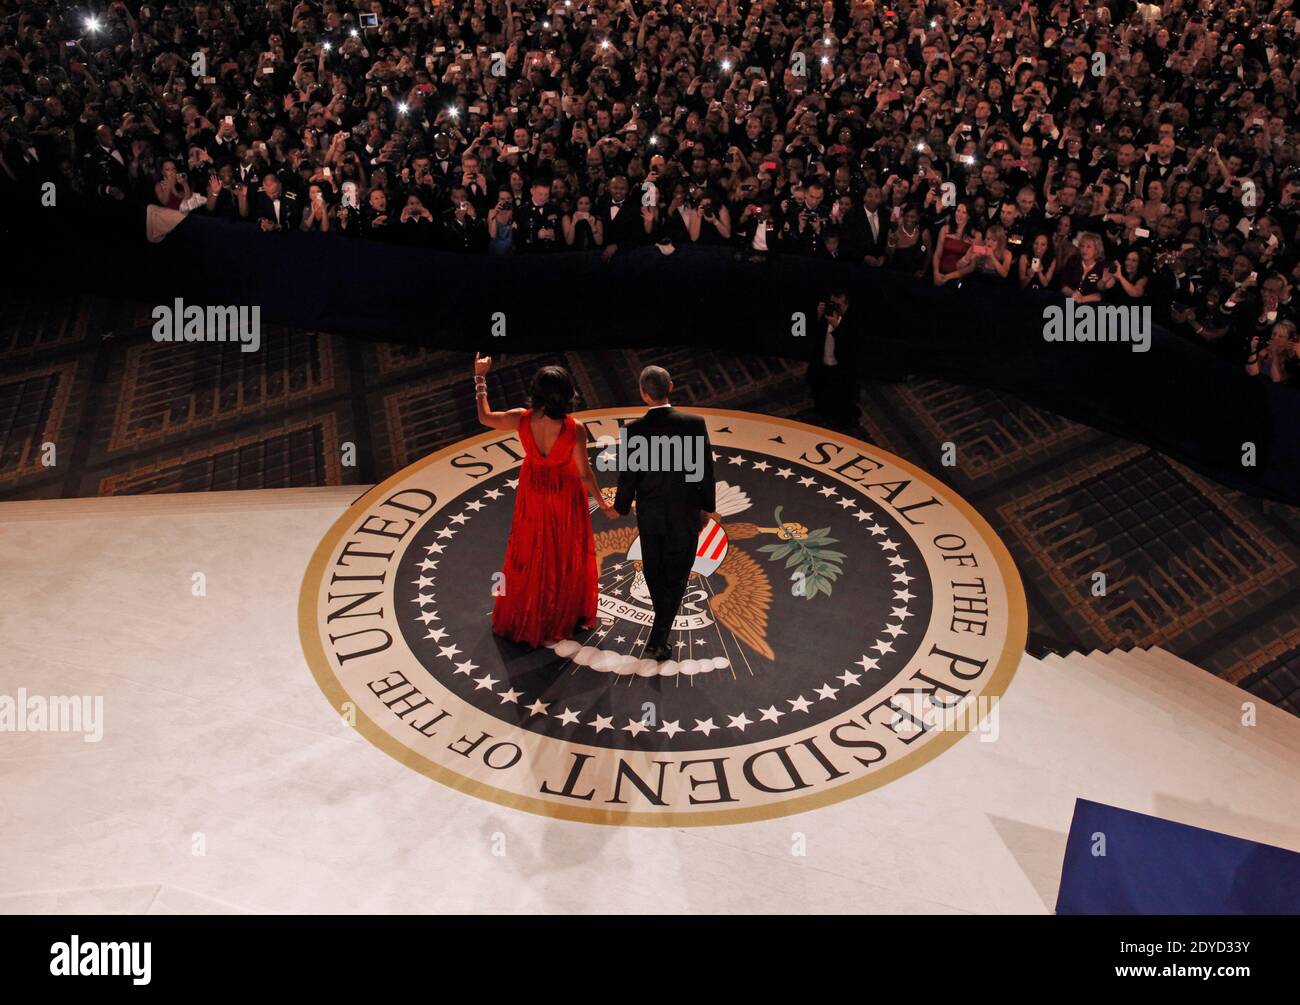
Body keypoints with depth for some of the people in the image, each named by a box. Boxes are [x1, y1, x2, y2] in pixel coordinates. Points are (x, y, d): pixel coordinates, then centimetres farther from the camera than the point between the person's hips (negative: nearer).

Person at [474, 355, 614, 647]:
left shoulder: (522, 419, -27)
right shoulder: (575, 429, -32)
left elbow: (485, 417, -7)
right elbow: (584, 473, -21)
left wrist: (480, 377, 2)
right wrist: (602, 502, -5)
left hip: (533, 492, 2)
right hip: (565, 494, -2)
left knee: (531, 550, 25)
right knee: (565, 553, 22)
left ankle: (524, 615, 44)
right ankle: (564, 614, 43)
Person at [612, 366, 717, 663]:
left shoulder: (633, 431, -17)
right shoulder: (694, 424, -18)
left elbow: (628, 477, -9)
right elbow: (706, 470, -10)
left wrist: (621, 507, 11)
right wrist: (707, 506, 6)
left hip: (649, 514, 1)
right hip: (685, 515, -1)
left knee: (654, 571, 22)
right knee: (676, 577, 8)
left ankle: (663, 624, 43)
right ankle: (657, 641, 1)